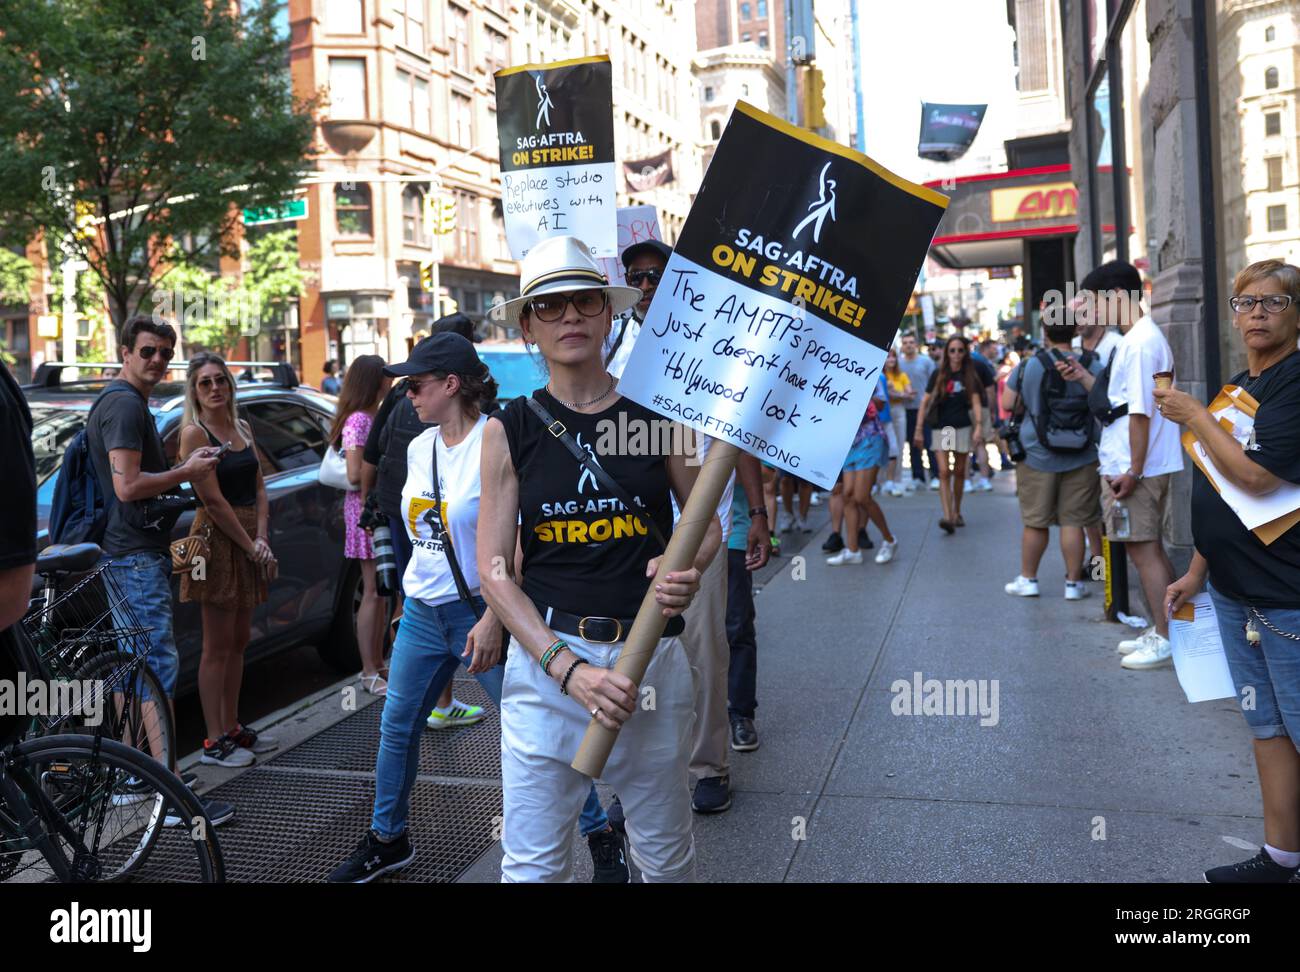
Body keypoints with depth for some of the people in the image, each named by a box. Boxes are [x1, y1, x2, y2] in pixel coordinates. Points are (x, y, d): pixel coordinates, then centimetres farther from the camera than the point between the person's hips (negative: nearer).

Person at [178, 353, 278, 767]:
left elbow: (259, 489, 10)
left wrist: (262, 538, -3)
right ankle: (214, 741, 7)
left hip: (249, 539, 8)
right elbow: (214, 501, -14)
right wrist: (249, 545, -12)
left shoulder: (242, 429, 13)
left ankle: (232, 727, 24)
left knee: (239, 640, 14)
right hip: (217, 538, -7)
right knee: (218, 646, -2)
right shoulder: (194, 433, -10)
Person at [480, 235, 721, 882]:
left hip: (650, 653, 1)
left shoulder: (657, 412, 2)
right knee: (533, 863, 6)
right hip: (543, 657, 0)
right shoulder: (509, 430, 0)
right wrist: (568, 668, -15)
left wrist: (689, 568, -14)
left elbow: (707, 520, 11)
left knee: (666, 854, 15)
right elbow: (494, 566, -4)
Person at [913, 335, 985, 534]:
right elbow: (925, 402, 4)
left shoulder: (970, 375, 3)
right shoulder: (938, 375, 3)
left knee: (959, 472, 10)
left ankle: (956, 512, 25)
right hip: (941, 428, -1)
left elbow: (976, 402, -3)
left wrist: (979, 427, -16)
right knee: (944, 472, -11)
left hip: (963, 427, 1)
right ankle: (947, 516, -18)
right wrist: (918, 429, 0)